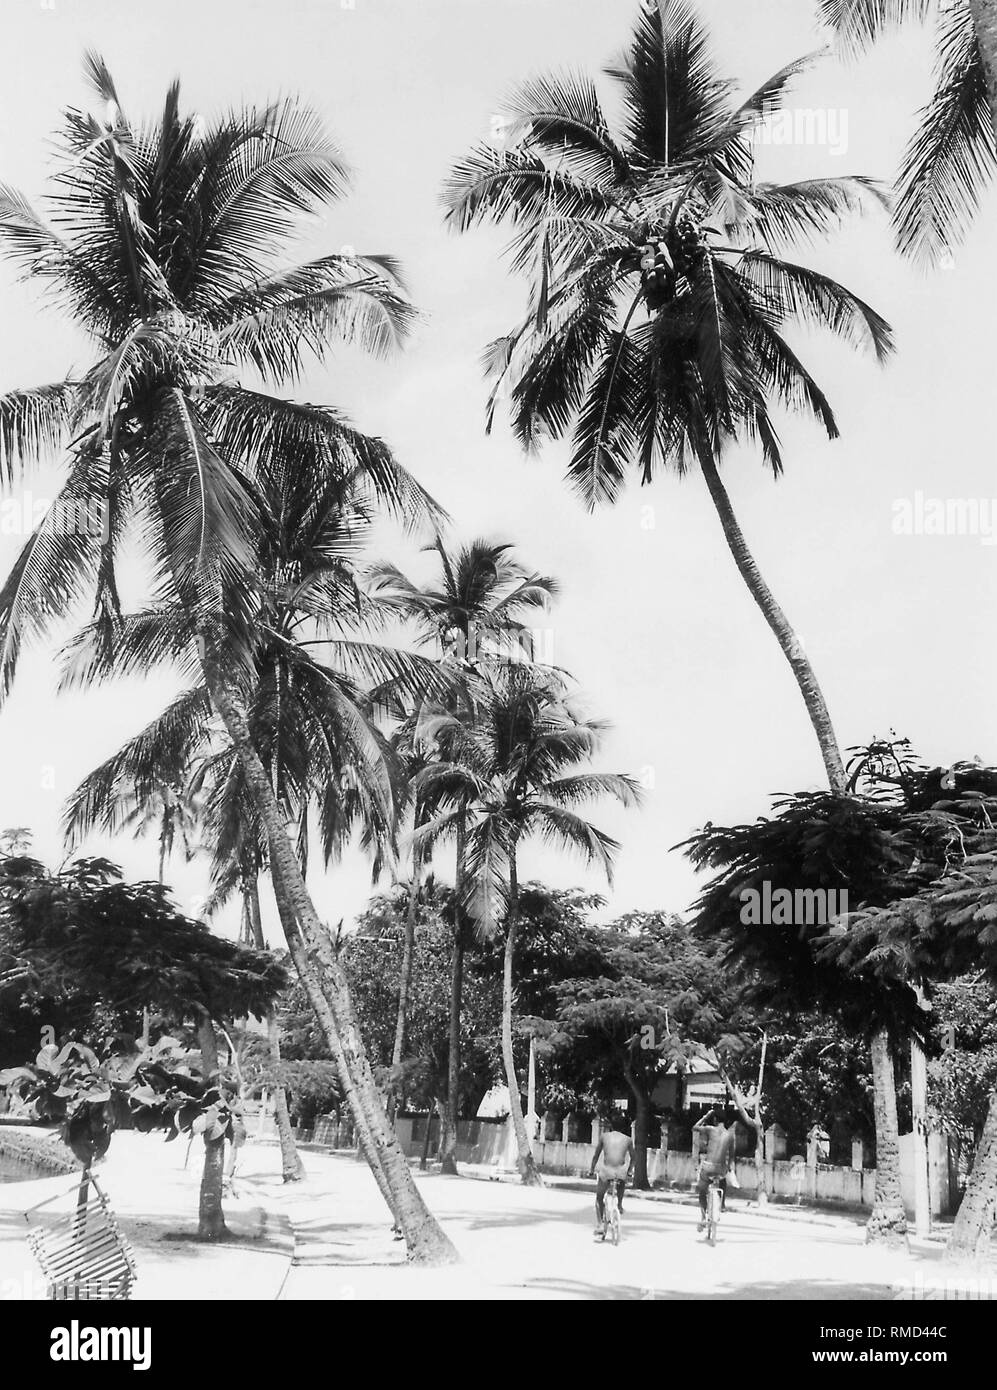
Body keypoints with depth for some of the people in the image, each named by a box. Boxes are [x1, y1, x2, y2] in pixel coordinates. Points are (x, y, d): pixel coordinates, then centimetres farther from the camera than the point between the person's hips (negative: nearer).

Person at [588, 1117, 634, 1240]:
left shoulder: (604, 1136, 14)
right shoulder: (628, 1139, 16)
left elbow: (596, 1155, 19)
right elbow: (632, 1158, 29)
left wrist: (591, 1170, 32)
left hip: (606, 1172, -1)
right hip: (621, 1172, 1)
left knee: (599, 1198, 19)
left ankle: (600, 1227, 10)